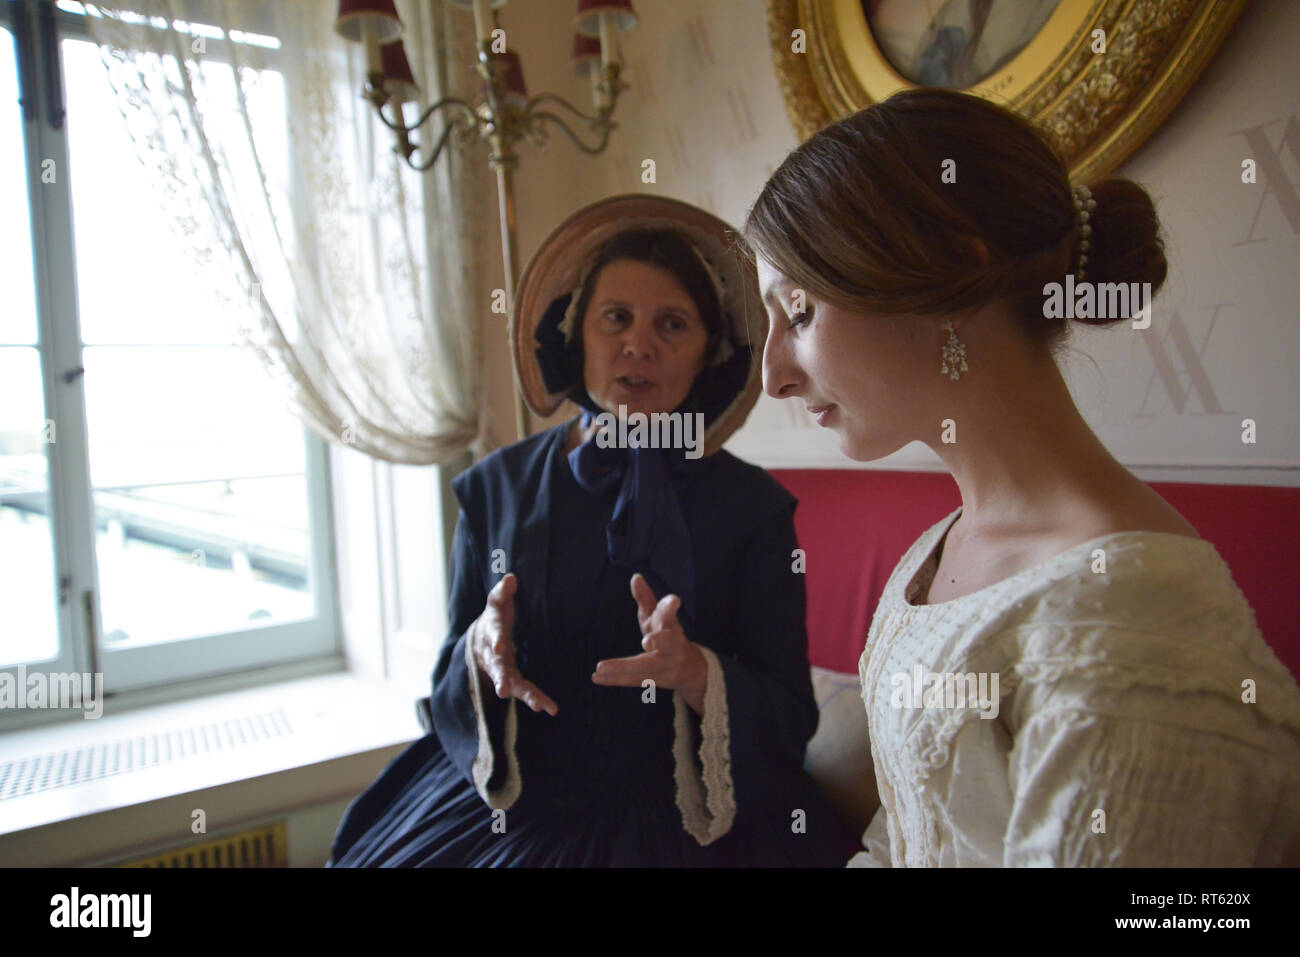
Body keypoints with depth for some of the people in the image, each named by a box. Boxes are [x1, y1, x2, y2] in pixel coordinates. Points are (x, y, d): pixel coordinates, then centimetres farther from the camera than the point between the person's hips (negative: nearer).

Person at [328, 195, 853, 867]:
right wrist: (479, 652, -15)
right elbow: (448, 696, 7)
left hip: (692, 822, -1)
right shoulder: (494, 488, 3)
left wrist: (693, 672, -23)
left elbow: (790, 722, -4)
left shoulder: (755, 506, -2)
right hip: (507, 806, 2)